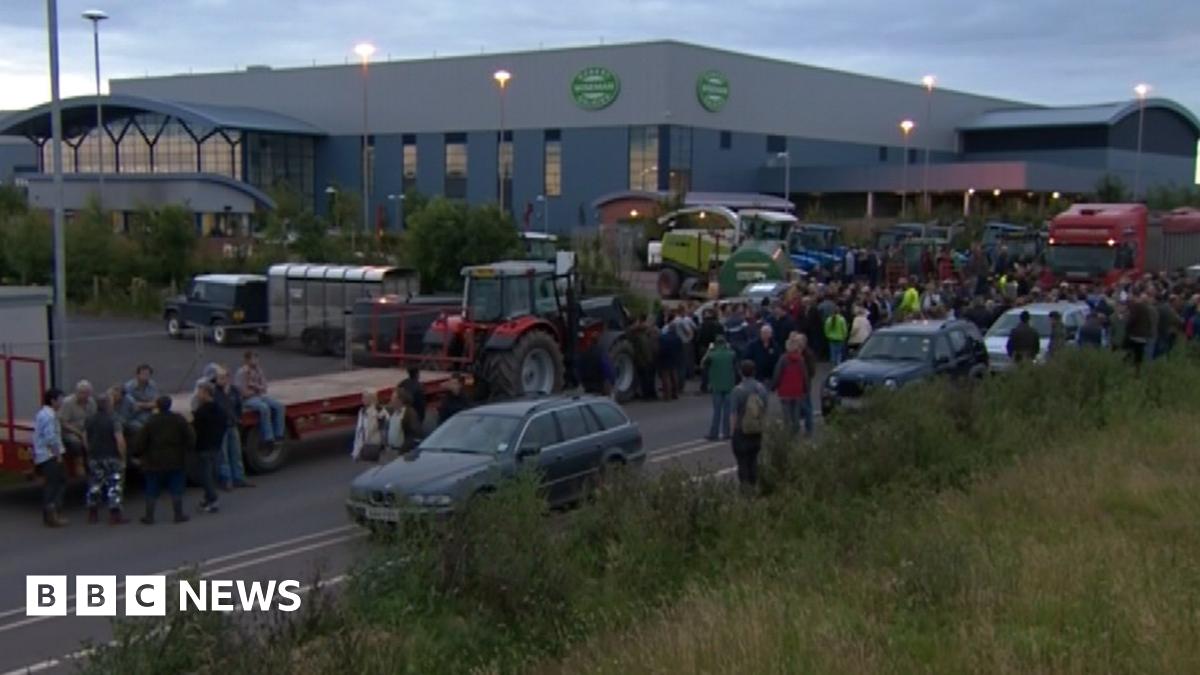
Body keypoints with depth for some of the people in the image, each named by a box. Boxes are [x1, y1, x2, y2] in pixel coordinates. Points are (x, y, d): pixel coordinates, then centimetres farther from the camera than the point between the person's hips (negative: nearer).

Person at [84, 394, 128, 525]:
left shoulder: (89, 421, 5)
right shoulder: (113, 420, -14)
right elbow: (120, 440, -20)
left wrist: (89, 453, 18)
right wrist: (123, 457, -12)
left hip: (94, 458, 6)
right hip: (111, 457, -6)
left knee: (94, 486, 13)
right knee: (114, 486, -2)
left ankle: (93, 514, 19)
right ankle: (115, 515, -3)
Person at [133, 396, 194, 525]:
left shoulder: (150, 422, -6)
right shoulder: (179, 420, -1)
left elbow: (139, 442, -7)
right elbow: (191, 439, 0)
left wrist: (138, 453, 9)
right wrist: (185, 451, 13)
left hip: (154, 462, -1)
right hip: (175, 461, 1)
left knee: (152, 491, 6)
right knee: (176, 490, 6)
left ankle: (149, 516, 8)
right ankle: (179, 515, 5)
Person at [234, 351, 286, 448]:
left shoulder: (258, 370, 7)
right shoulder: (242, 373, -14)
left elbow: (264, 388, 6)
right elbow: (244, 393, -18)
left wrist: (254, 385, -12)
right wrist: (257, 389, -3)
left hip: (260, 396, 7)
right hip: (248, 399, -7)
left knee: (278, 406, -14)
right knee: (264, 408, -35)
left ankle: (278, 435, -11)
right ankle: (268, 438, -30)